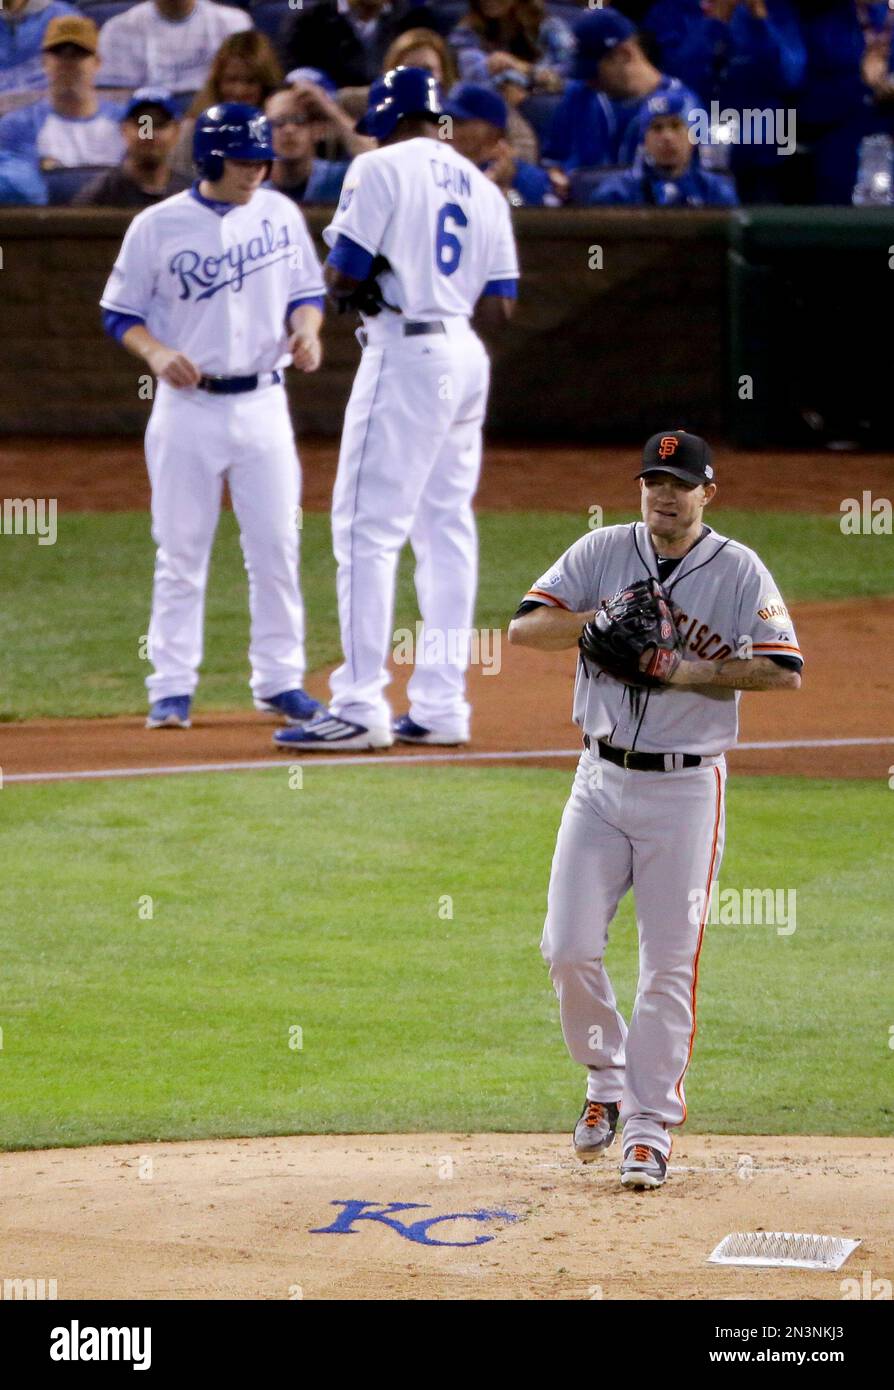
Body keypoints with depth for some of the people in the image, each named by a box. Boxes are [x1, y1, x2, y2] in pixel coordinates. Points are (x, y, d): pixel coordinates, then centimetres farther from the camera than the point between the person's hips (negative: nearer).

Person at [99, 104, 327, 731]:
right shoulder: (158, 226, -4)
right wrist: (154, 351, -18)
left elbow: (307, 291, 14)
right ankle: (172, 687, 7)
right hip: (187, 404, -2)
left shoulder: (281, 214, 5)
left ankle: (280, 679, 11)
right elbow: (120, 310, 1)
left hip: (263, 402, 2)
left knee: (276, 545, 2)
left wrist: (306, 328, -8)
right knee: (181, 551, 1)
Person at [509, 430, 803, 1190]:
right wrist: (602, 620, -20)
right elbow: (525, 626, -4)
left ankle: (650, 1127, 4)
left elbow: (784, 670, -11)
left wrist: (687, 672, -18)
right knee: (569, 948, -4)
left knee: (670, 964, -3)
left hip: (686, 788, -2)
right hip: (603, 780, 2)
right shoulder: (601, 553, 4)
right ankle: (607, 1078, 21)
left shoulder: (739, 570, -3)